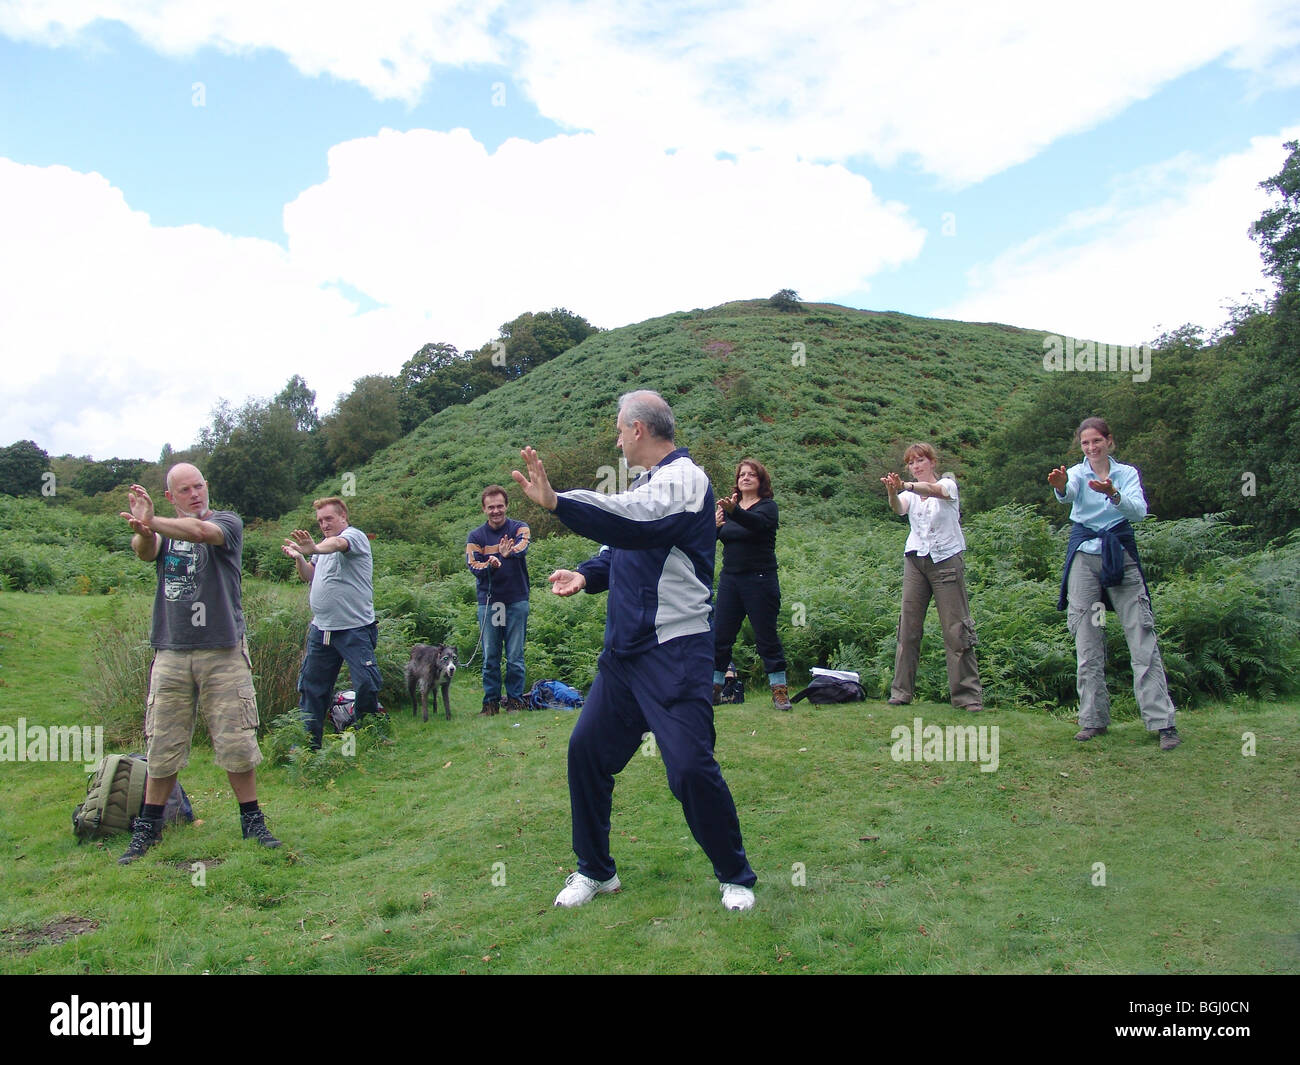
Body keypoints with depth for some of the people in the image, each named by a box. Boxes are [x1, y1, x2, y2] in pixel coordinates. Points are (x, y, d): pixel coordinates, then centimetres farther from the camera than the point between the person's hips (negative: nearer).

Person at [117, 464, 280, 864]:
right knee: (162, 748, 6)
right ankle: (147, 827, 22)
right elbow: (144, 551, -14)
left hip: (223, 653, -2)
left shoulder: (228, 523, 3)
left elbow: (202, 532, -21)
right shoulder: (165, 530, 10)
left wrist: (151, 521, -31)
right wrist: (142, 532, -36)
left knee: (237, 743, 1)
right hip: (171, 654, 2)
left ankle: (252, 821, 16)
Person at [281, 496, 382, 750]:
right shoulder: (325, 547, 19)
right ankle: (308, 742, 21)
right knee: (311, 686, 11)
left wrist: (314, 548, -53)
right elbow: (311, 577, 25)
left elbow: (338, 544, -32)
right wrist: (299, 558, 5)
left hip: (355, 629, -8)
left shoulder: (354, 536, -8)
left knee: (366, 685, -7)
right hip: (321, 629, 8)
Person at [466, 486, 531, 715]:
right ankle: (491, 701, 14)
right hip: (488, 601, 2)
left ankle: (515, 700, 13)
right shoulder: (476, 536, 6)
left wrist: (508, 553, -43)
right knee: (490, 657, 6)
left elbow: (522, 547, -20)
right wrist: (490, 565, -29)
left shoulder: (520, 528, 2)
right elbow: (473, 566, -6)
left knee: (515, 656, 3)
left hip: (516, 600, -1)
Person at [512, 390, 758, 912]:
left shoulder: (684, 477, -12)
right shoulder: (647, 481, 16)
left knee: (691, 766, -9)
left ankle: (735, 877, 15)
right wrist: (587, 575, 1)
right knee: (587, 749, 9)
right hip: (625, 650, 9)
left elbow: (635, 520, -32)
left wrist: (555, 501, -41)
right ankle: (595, 870, 25)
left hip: (674, 651, -9)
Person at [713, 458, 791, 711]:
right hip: (730, 579, 5)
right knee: (719, 636, 4)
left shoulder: (768, 506, -3)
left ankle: (779, 690, 6)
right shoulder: (729, 506, 13)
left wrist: (733, 510, -45)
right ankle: (714, 689, 12)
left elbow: (757, 522, -26)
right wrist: (715, 525, -13)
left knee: (766, 637, -2)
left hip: (760, 579, -5)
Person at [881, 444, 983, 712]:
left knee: (956, 628, -4)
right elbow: (898, 508, -14)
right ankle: (901, 691, 7)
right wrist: (892, 491, -37)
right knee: (908, 627, 1)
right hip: (915, 560, 4)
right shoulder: (910, 493, 11)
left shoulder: (948, 484, 1)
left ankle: (968, 695, 0)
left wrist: (906, 486, -43)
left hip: (946, 559, -4)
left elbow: (934, 490, -24)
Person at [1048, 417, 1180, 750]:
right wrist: (1060, 486, -46)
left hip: (1120, 554, -1)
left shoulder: (1127, 473, 6)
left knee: (1142, 637, -6)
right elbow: (1068, 493, -21)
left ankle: (1163, 722, -4)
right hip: (1084, 556, 1)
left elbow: (1139, 510, -13)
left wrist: (1113, 493, -34)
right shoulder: (1076, 473, 5)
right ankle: (1094, 719, 10)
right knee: (1087, 642, 1)